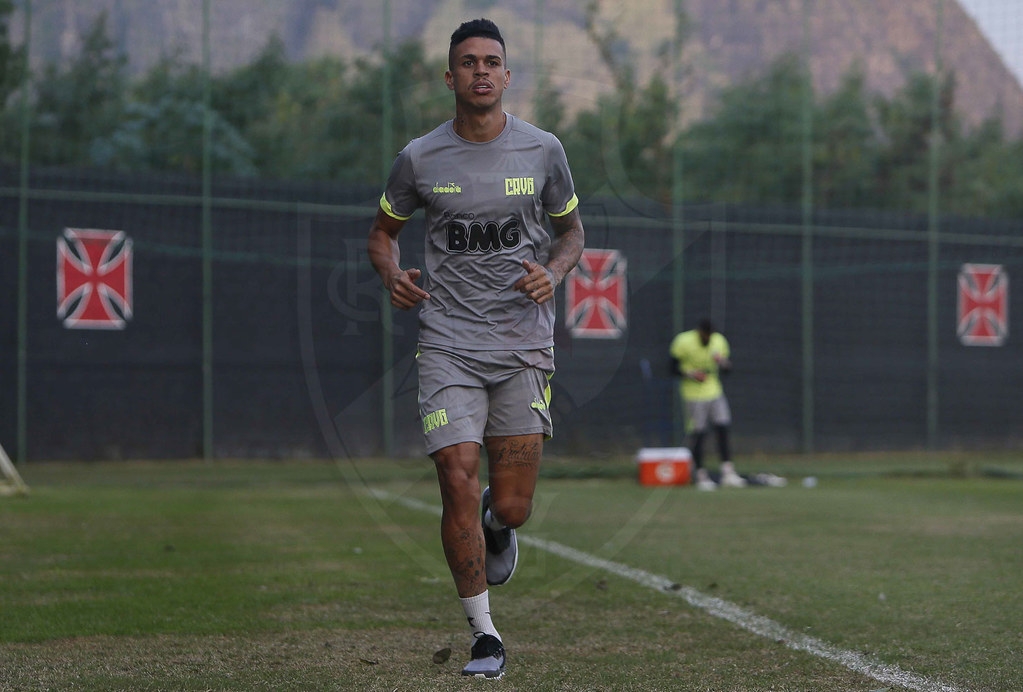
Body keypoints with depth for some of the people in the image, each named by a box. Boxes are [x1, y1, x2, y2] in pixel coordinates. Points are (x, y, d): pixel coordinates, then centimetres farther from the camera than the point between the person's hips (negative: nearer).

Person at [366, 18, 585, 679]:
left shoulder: (543, 150, 2)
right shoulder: (420, 159, 1)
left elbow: (571, 229, 16)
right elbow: (383, 231, 16)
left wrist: (554, 273, -5)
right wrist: (393, 276, -6)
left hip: (524, 344, 0)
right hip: (448, 344, 0)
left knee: (511, 509, -2)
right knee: (458, 482, -11)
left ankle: (498, 525, 38)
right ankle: (484, 636, 5)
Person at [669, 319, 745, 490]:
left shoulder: (719, 340, 1)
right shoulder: (683, 342, -11)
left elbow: (728, 367, 9)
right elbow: (674, 366, -4)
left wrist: (723, 362, -15)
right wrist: (690, 374, -21)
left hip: (715, 391, 4)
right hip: (694, 394, -4)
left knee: (723, 429, -3)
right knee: (697, 434, -4)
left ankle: (728, 473, -1)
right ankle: (701, 475, 7)